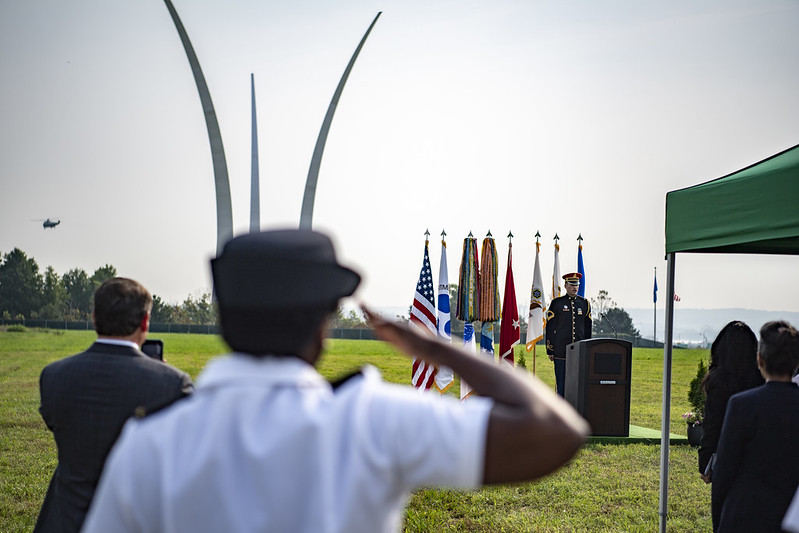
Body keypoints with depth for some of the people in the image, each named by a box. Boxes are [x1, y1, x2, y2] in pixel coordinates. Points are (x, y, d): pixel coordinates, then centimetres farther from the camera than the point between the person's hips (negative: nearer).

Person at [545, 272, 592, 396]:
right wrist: (550, 350, -3)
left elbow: (588, 328, 13)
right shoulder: (556, 303, 1)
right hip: (561, 352, -2)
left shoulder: (585, 304, 10)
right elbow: (550, 328, 1)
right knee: (562, 383, -1)